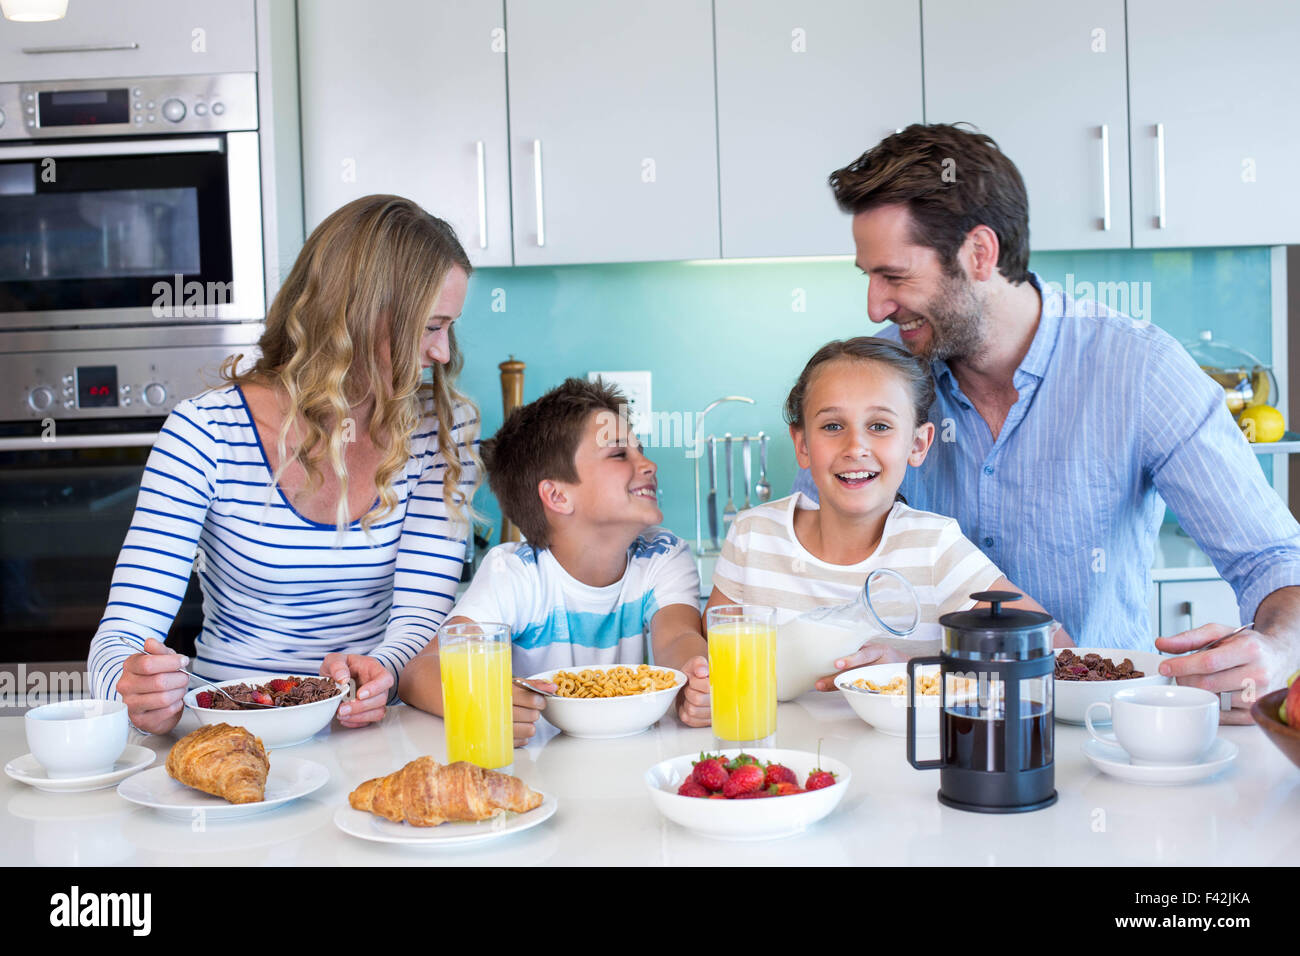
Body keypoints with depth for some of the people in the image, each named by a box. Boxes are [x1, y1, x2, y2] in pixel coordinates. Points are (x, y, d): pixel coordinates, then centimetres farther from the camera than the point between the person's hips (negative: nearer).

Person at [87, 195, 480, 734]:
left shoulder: (441, 428, -2)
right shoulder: (206, 434, -11)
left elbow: (423, 613, -6)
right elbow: (124, 632, -12)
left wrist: (380, 670, -30)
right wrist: (137, 693, -35)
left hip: (369, 730, 0)